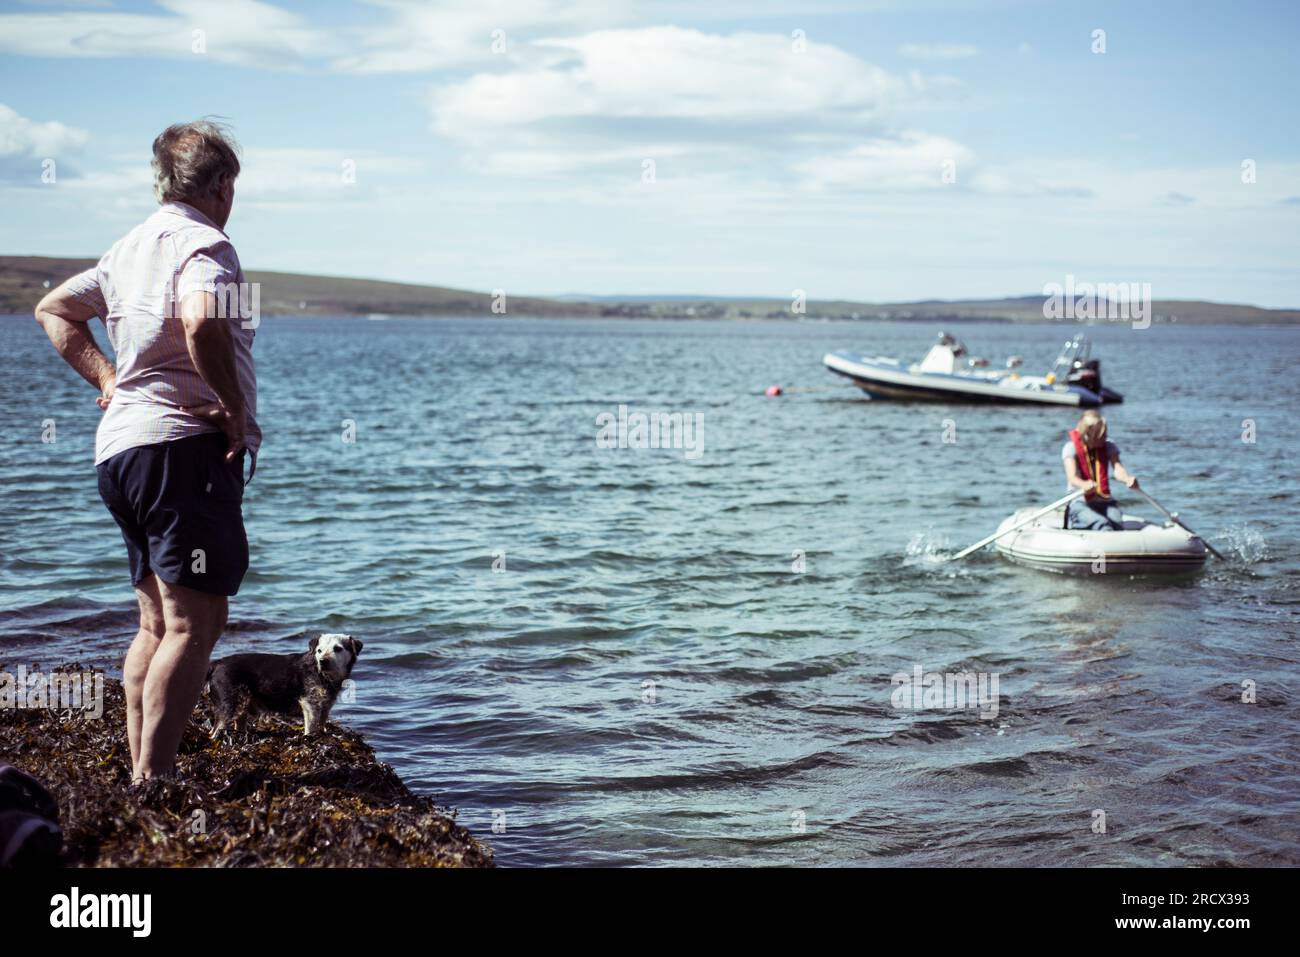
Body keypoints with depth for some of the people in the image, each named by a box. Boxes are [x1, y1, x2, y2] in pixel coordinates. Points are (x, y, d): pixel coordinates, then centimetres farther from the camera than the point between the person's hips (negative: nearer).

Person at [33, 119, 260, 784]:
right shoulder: (204, 245, -10)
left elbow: (53, 310, 29)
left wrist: (110, 382, 20)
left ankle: (141, 774, 18)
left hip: (120, 449, 9)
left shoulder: (130, 248, 18)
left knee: (158, 622, 15)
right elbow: (201, 322, -30)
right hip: (186, 448, -9)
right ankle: (153, 781, -12)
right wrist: (236, 407, -18)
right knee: (195, 622, -8)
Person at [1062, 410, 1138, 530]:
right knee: (1101, 523, -32)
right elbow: (1071, 476, -21)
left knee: (1118, 526, -25)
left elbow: (1117, 468, -10)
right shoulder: (1071, 448, -6)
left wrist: (1127, 478, -35)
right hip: (1080, 503, -4)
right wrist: (1084, 485, -46)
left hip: (1105, 502, 4)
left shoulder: (1108, 446, 8)